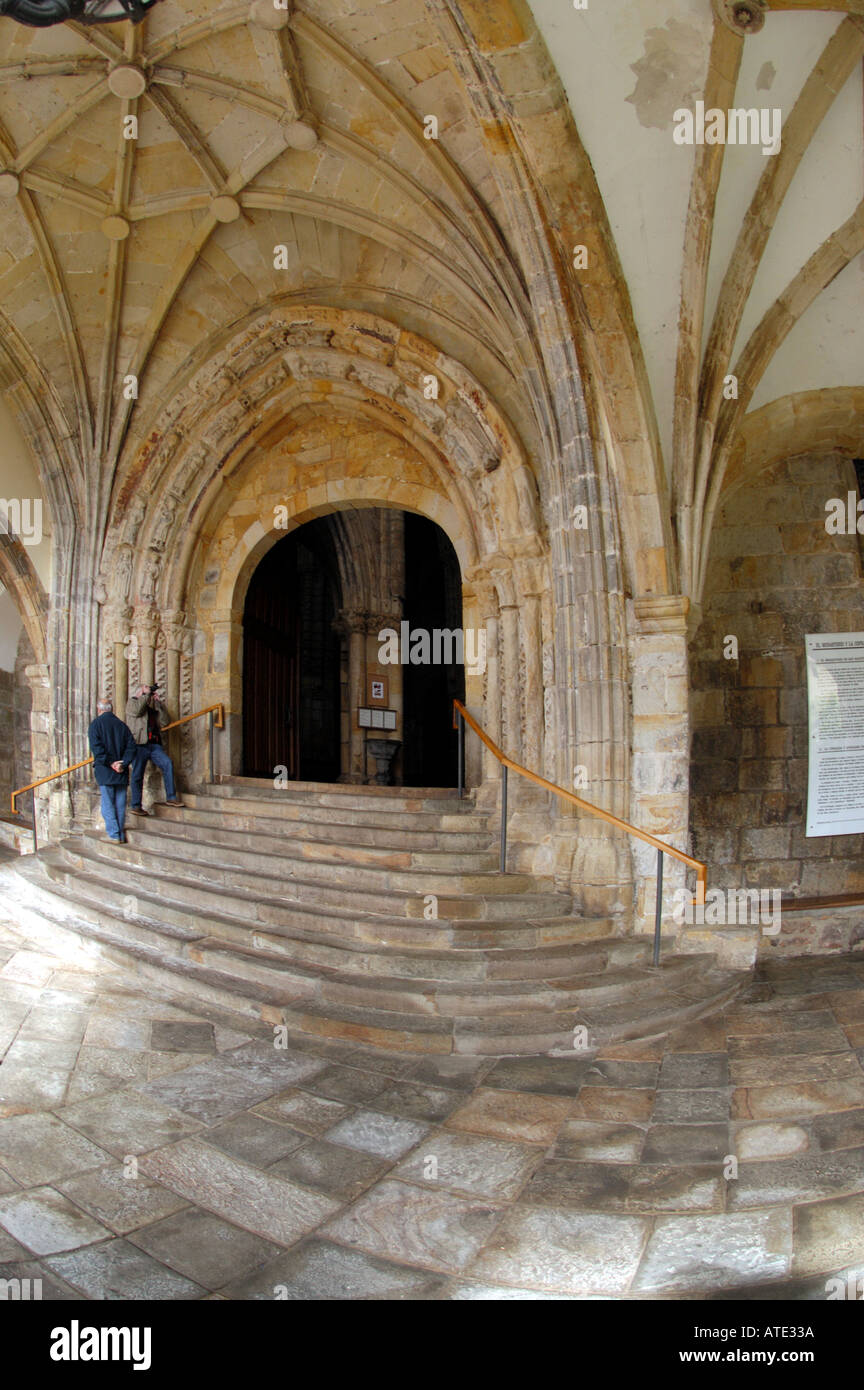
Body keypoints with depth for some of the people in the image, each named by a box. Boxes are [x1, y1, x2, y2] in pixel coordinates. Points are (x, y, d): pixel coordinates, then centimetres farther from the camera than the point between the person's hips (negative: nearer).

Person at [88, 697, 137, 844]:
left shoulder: (96, 724, -2)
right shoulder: (122, 725, 8)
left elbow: (97, 748, -14)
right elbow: (132, 747, 0)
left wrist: (110, 763, -12)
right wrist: (123, 763, -6)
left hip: (105, 772, -3)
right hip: (122, 773, 3)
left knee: (108, 805, 2)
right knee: (120, 805, 9)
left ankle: (114, 835, -1)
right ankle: (121, 835, 13)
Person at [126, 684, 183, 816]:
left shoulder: (153, 707, 23)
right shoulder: (132, 702, 10)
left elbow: (165, 722, 10)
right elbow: (136, 710, -14)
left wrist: (158, 702, 7)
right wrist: (146, 694, -5)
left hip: (154, 745, 4)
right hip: (139, 745, -4)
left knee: (168, 763, -17)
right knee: (137, 775, -1)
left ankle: (171, 797, -13)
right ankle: (135, 806, 9)